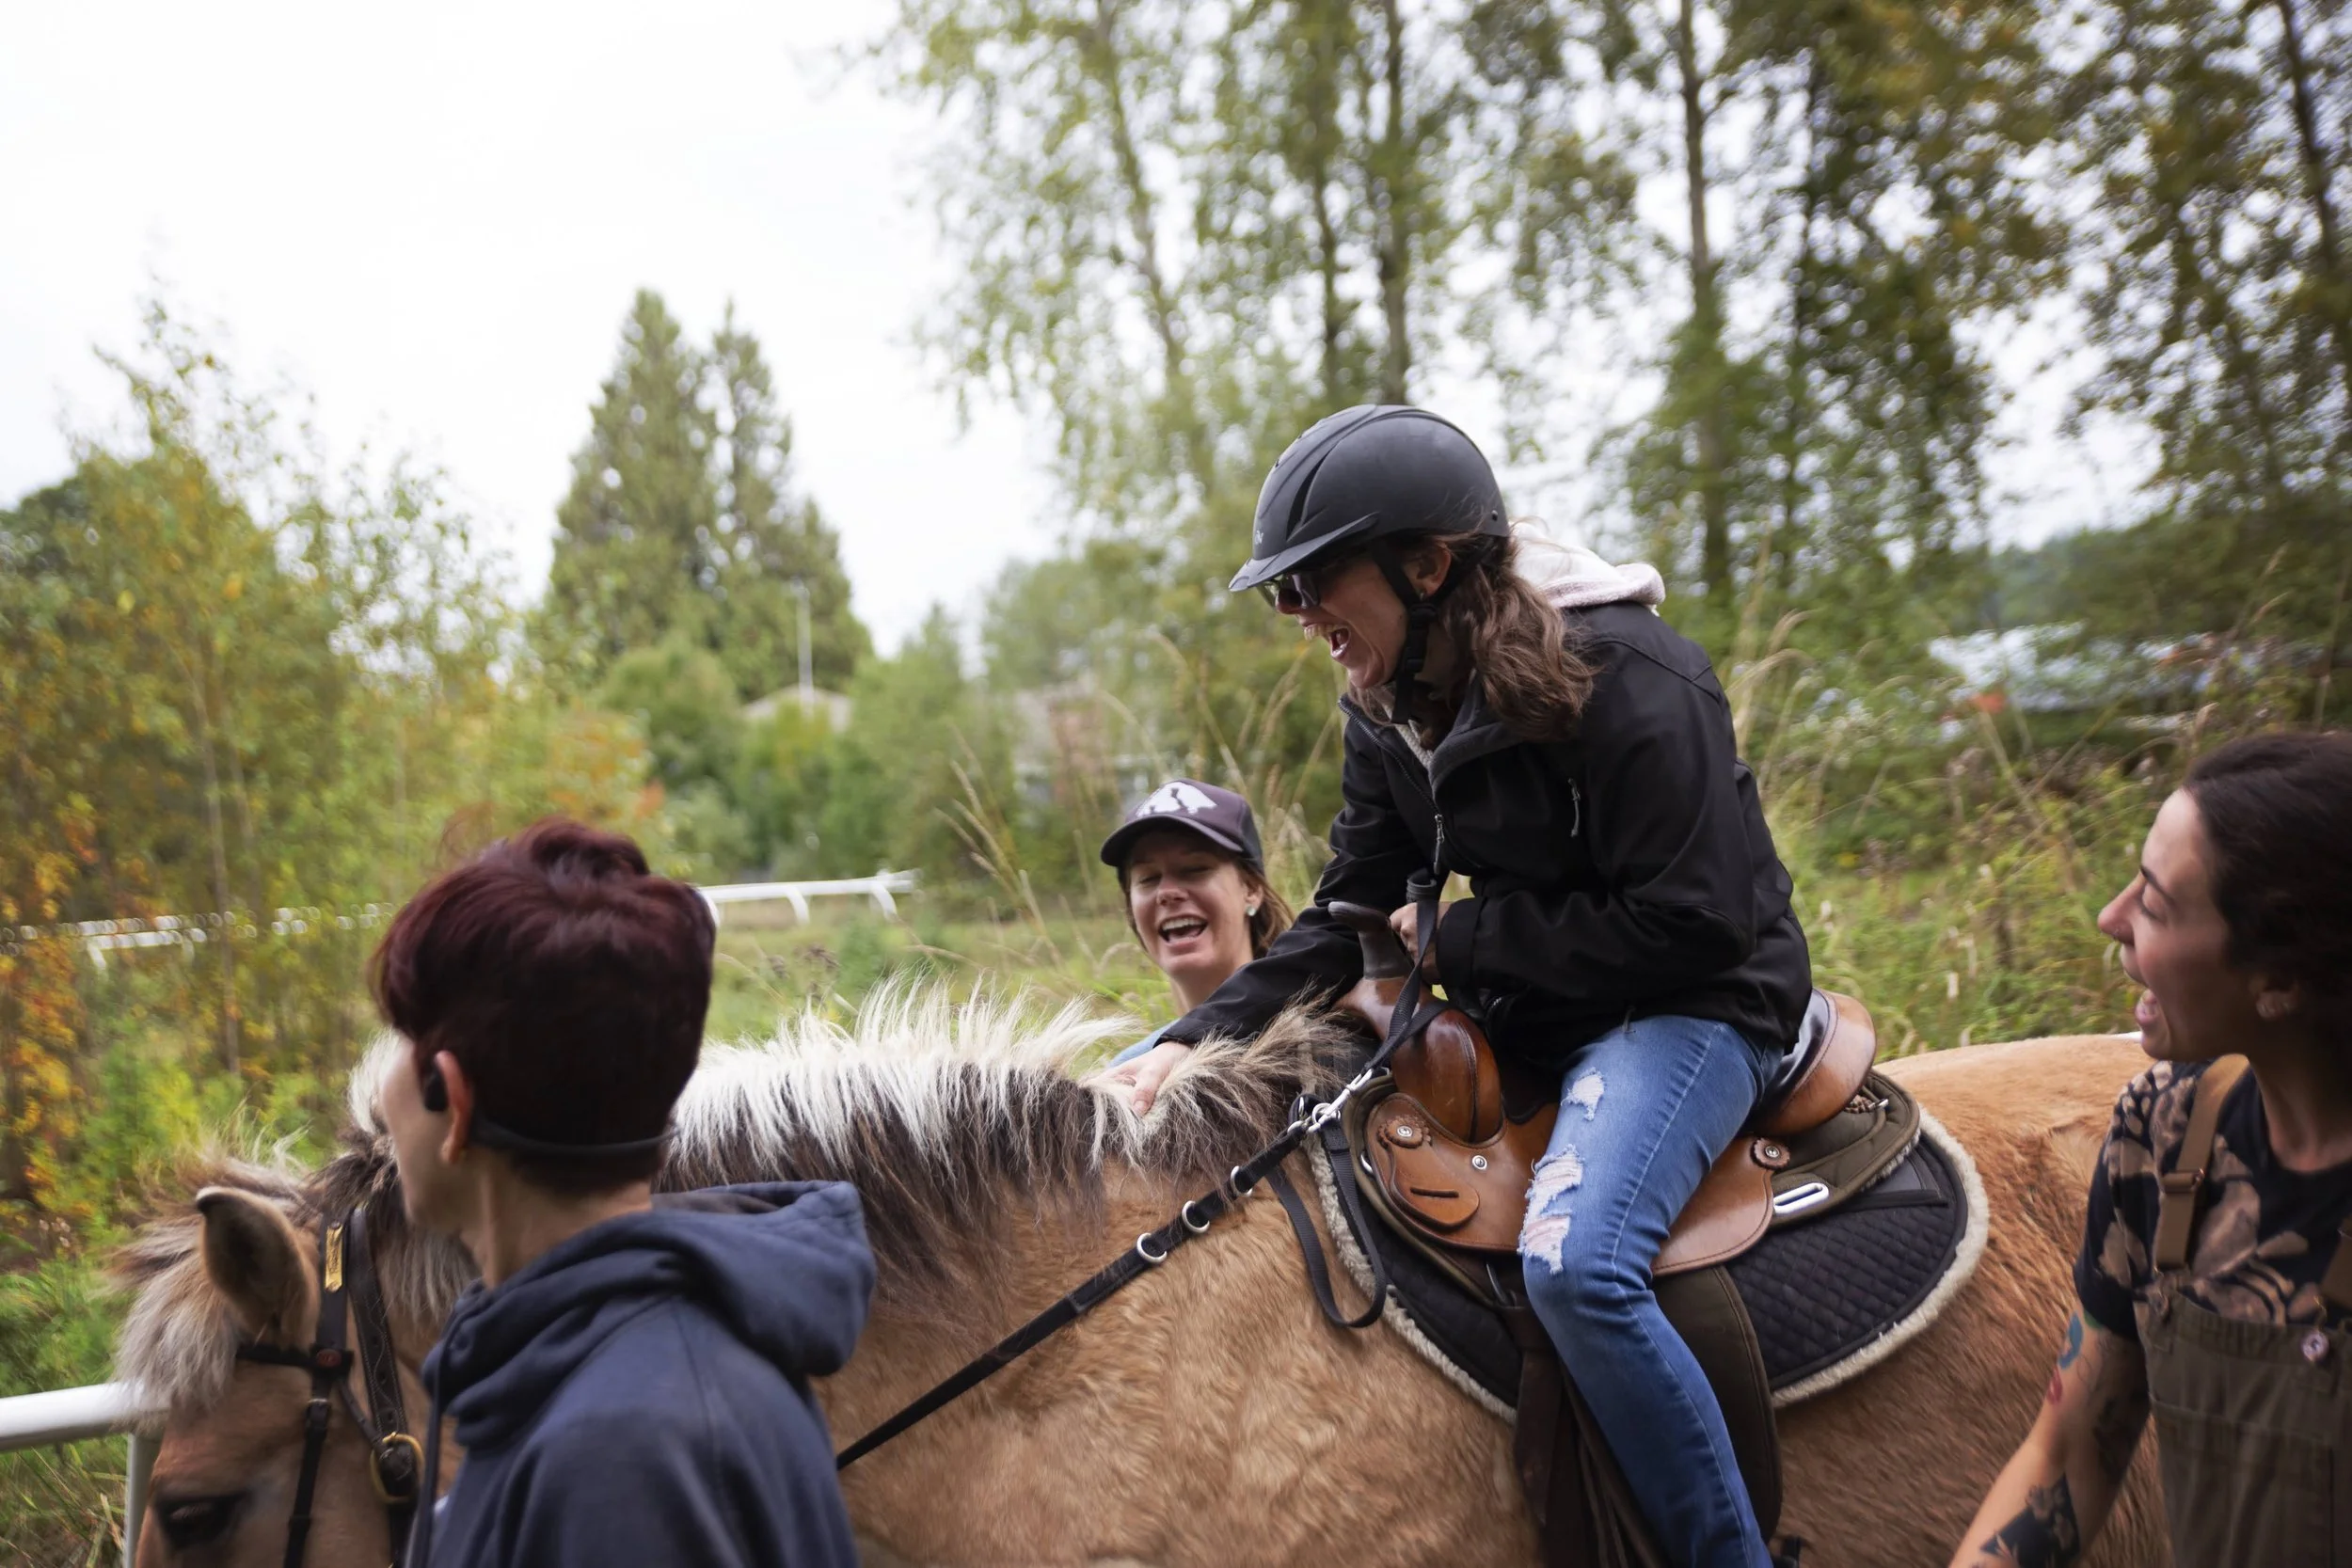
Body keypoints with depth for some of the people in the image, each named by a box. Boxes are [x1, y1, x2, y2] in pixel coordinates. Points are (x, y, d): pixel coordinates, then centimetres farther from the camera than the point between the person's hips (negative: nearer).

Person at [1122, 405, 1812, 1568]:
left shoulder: (1627, 680, -22)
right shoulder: (1389, 713, 2)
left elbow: (1690, 923, -24)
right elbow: (1341, 926, 4)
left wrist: (1461, 940, -18)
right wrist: (1195, 1043, -12)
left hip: (1693, 1005, -8)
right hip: (1527, 1018, 9)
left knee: (1573, 1260, -33)